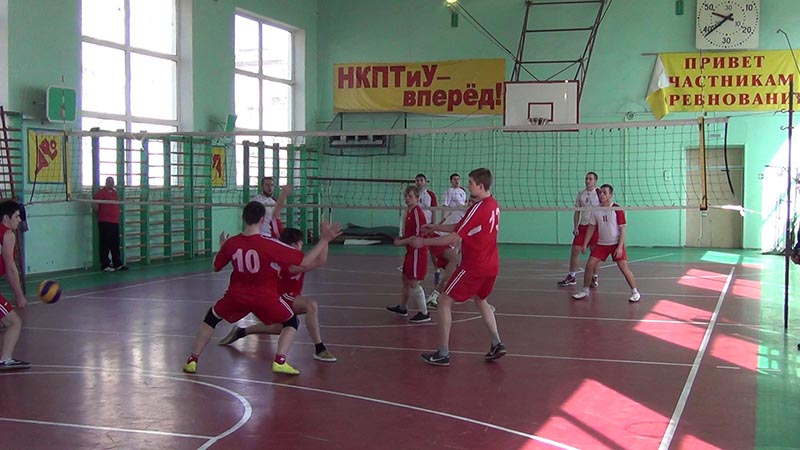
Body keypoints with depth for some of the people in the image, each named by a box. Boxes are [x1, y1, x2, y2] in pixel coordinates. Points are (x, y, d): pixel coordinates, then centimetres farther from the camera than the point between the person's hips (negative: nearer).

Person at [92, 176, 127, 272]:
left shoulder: (114, 192, 17)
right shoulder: (101, 192, -8)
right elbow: (94, 205, -13)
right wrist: (100, 213, -2)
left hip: (115, 222, 8)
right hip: (105, 222, -8)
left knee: (115, 245, 12)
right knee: (105, 245, -4)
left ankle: (117, 264, 19)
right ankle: (105, 265, 1)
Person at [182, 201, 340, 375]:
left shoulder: (231, 243, -7)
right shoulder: (269, 245, -17)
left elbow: (216, 267, 11)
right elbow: (304, 261, -17)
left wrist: (222, 247, 28)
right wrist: (324, 240, -13)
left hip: (236, 295, 3)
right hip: (265, 297, -3)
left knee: (211, 319, 26)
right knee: (292, 322, 18)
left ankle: (192, 361, 21)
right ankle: (280, 361, 0)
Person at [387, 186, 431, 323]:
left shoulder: (417, 212, -18)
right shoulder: (409, 211, 11)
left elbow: (418, 235, -22)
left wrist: (402, 242, -17)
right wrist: (401, 239, 6)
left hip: (417, 251, -10)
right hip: (411, 251, 10)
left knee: (413, 283, -8)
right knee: (406, 279, 21)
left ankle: (424, 313, -3)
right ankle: (402, 308, 36)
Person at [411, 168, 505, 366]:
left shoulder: (478, 209, -20)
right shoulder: (493, 205, 7)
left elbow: (454, 238, -19)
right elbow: (460, 227, 15)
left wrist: (424, 242, -11)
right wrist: (437, 227, 15)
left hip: (474, 266, -9)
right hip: (491, 266, 9)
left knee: (444, 301, 0)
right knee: (480, 300, 28)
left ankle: (443, 353, 0)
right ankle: (497, 344, 22)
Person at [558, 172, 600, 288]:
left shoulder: (599, 193, -4)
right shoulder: (581, 194, 10)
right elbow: (577, 212, 12)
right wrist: (575, 227, 3)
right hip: (582, 226, 4)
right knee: (575, 250, 0)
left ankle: (594, 278, 13)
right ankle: (571, 277, 9)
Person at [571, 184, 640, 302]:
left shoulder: (617, 209, -12)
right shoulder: (595, 210, 0)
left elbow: (622, 229, -12)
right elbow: (591, 228, 8)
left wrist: (619, 247, -19)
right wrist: (585, 244, 3)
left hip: (616, 244, -4)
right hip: (602, 243, 4)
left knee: (623, 267, -13)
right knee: (589, 264, -4)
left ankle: (635, 292, 1)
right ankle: (585, 290, 10)